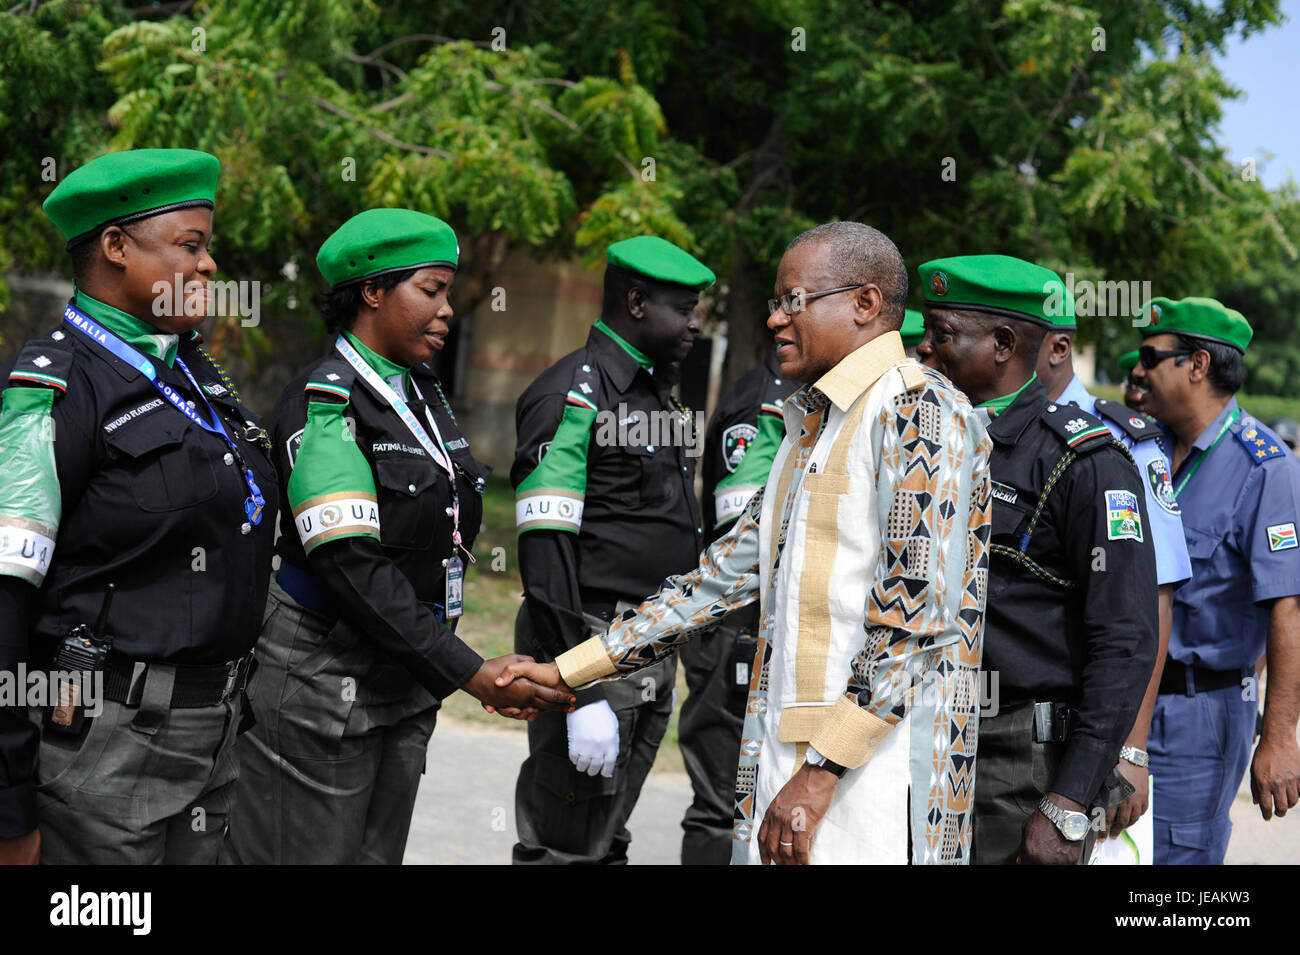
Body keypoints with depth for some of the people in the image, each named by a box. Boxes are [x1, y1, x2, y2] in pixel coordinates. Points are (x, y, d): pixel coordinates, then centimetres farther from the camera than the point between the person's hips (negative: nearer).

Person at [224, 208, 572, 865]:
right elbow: (351, 565, -22)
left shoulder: (424, 394, 12)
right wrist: (473, 675, -22)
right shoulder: (324, 402, -14)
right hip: (322, 680, -8)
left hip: (406, 684, 8)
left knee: (378, 854, 11)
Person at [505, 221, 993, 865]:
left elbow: (920, 612, -17)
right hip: (784, 764, 8)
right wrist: (567, 671, 18)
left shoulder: (920, 413, -9)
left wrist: (823, 770, -21)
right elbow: (728, 573, 23)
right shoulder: (809, 426, 22)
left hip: (874, 782, -8)